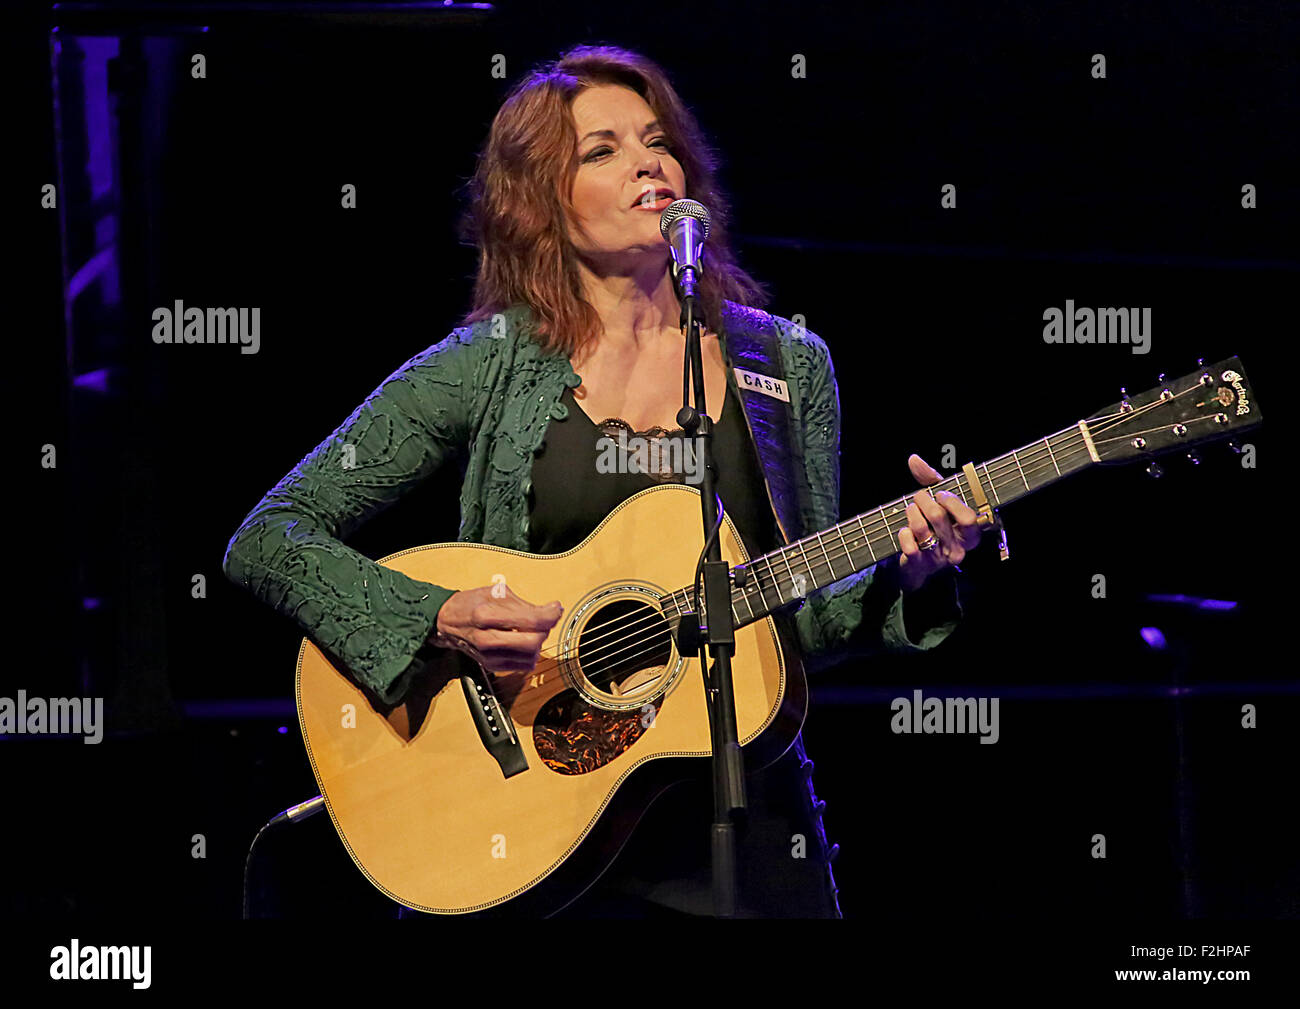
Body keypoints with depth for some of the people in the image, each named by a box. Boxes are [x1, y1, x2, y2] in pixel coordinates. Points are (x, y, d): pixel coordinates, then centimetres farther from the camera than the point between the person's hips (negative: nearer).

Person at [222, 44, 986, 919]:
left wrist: (907, 575, -9)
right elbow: (265, 542, -2)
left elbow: (808, 617, 10)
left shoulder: (788, 366, 8)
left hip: (736, 809, 2)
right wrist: (439, 619, -16)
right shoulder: (486, 366, 0)